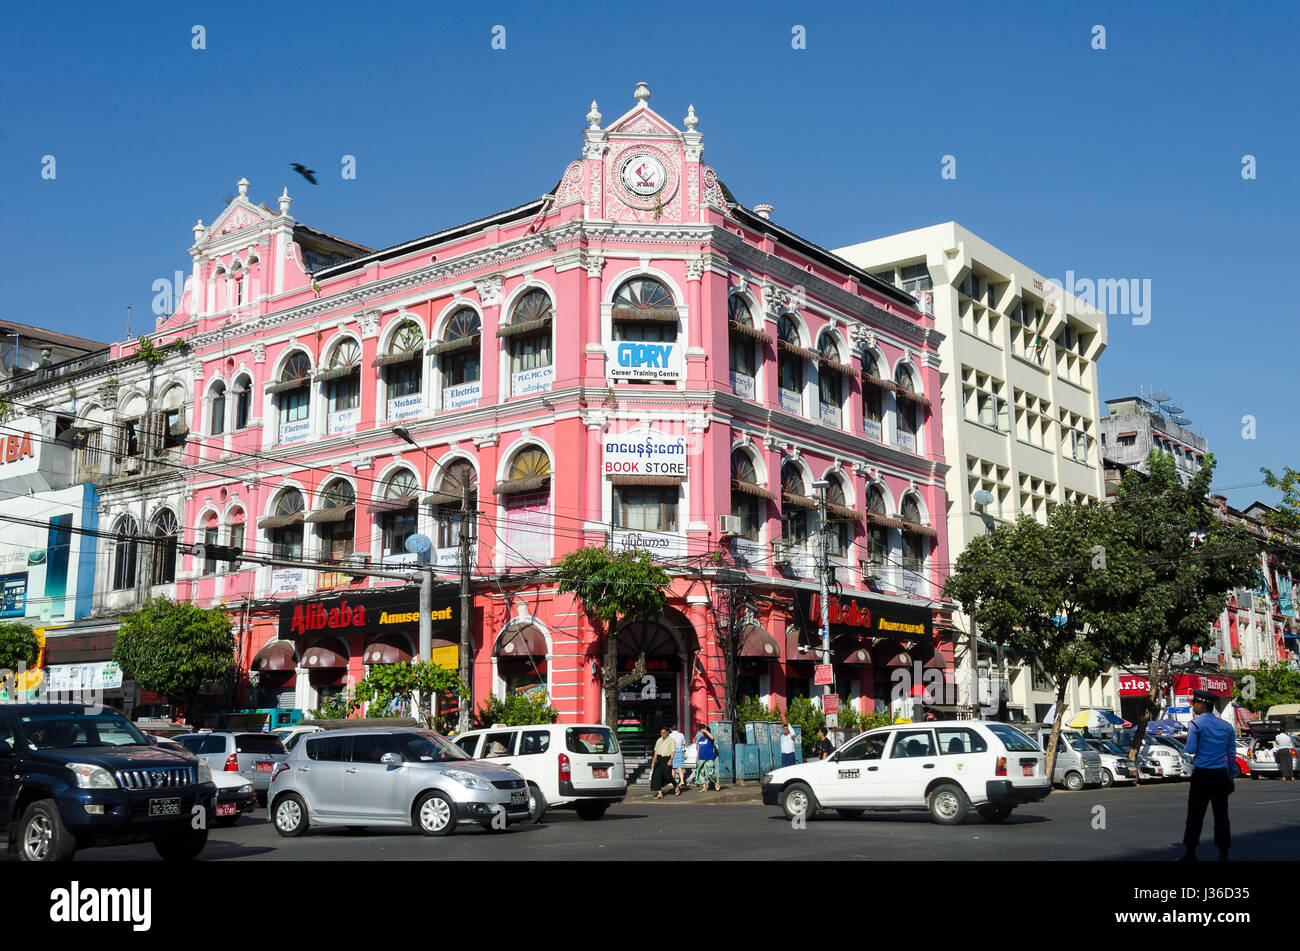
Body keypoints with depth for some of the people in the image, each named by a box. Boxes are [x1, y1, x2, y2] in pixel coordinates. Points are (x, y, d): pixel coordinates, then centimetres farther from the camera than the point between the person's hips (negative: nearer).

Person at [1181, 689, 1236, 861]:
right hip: (1221, 775, 5)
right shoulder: (1226, 725, 9)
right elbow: (1232, 754, 10)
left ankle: (1190, 853, 5)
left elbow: (1190, 750, -14)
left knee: (1195, 815, 1)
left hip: (1202, 775, -5)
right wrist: (1230, 778, 15)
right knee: (1221, 815, 6)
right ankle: (1223, 854, 7)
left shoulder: (1196, 724, -8)